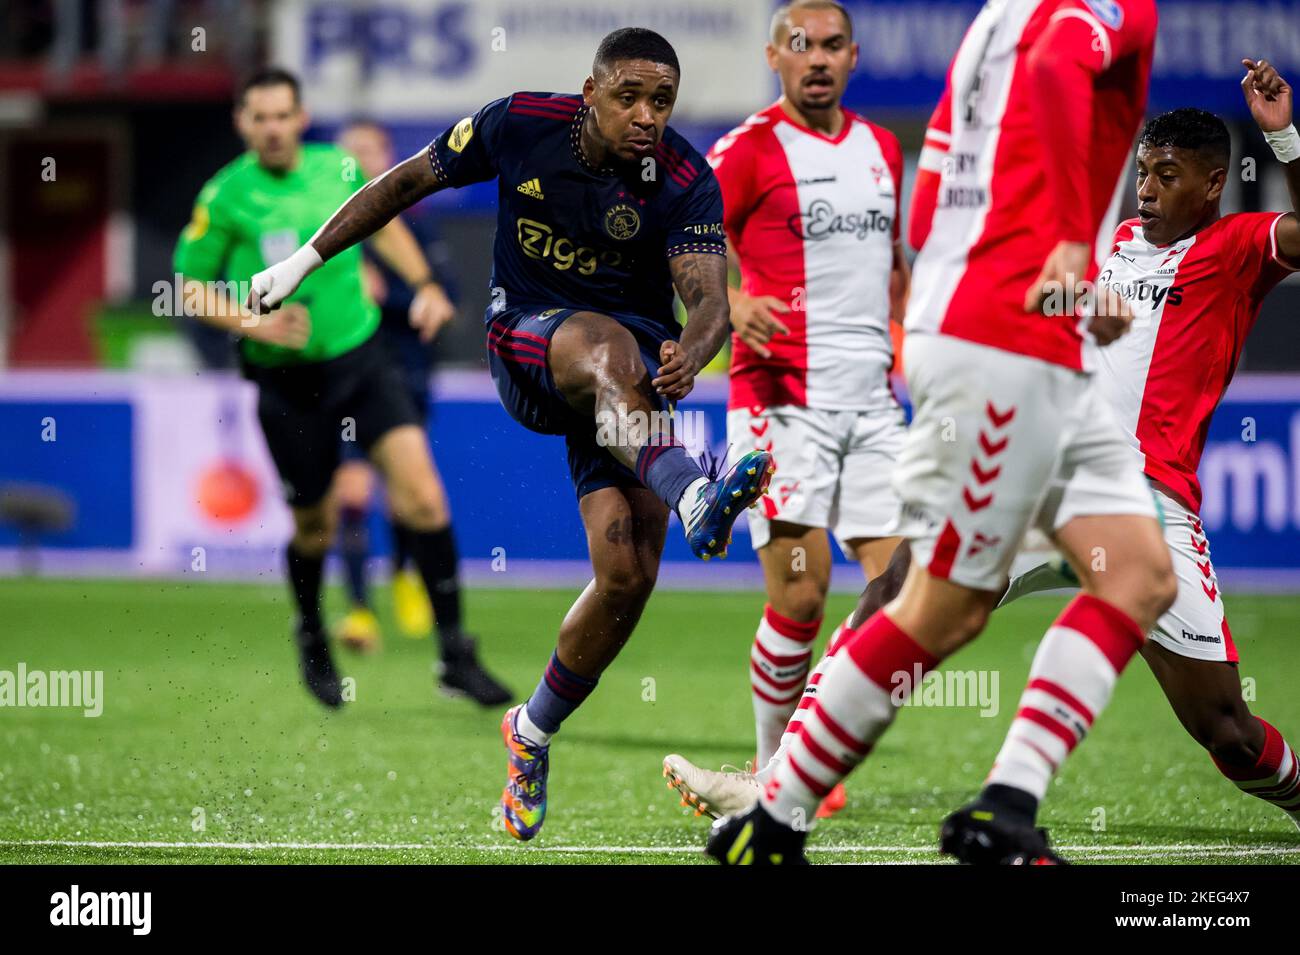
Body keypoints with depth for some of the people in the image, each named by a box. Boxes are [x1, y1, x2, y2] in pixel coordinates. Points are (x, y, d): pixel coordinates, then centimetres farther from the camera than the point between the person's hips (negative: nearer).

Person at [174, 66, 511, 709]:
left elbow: (382, 224, 21)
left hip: (362, 360, 2)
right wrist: (254, 322, -17)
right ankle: (312, 637, 40)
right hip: (289, 382, -2)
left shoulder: (338, 169, 0)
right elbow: (190, 284, -2)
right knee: (314, 526, 8)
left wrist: (423, 284, 13)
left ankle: (456, 656, -6)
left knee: (422, 496, -12)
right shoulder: (225, 197, -10)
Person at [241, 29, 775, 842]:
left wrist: (689, 356, -49)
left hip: (637, 373, 1)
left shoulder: (686, 182, -12)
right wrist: (304, 262, 9)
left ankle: (533, 732, 15)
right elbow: (411, 181, 4)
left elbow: (709, 296, -24)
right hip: (526, 346, -1)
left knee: (628, 577, -10)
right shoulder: (520, 126, -10)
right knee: (606, 345, -38)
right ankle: (694, 500, -65)